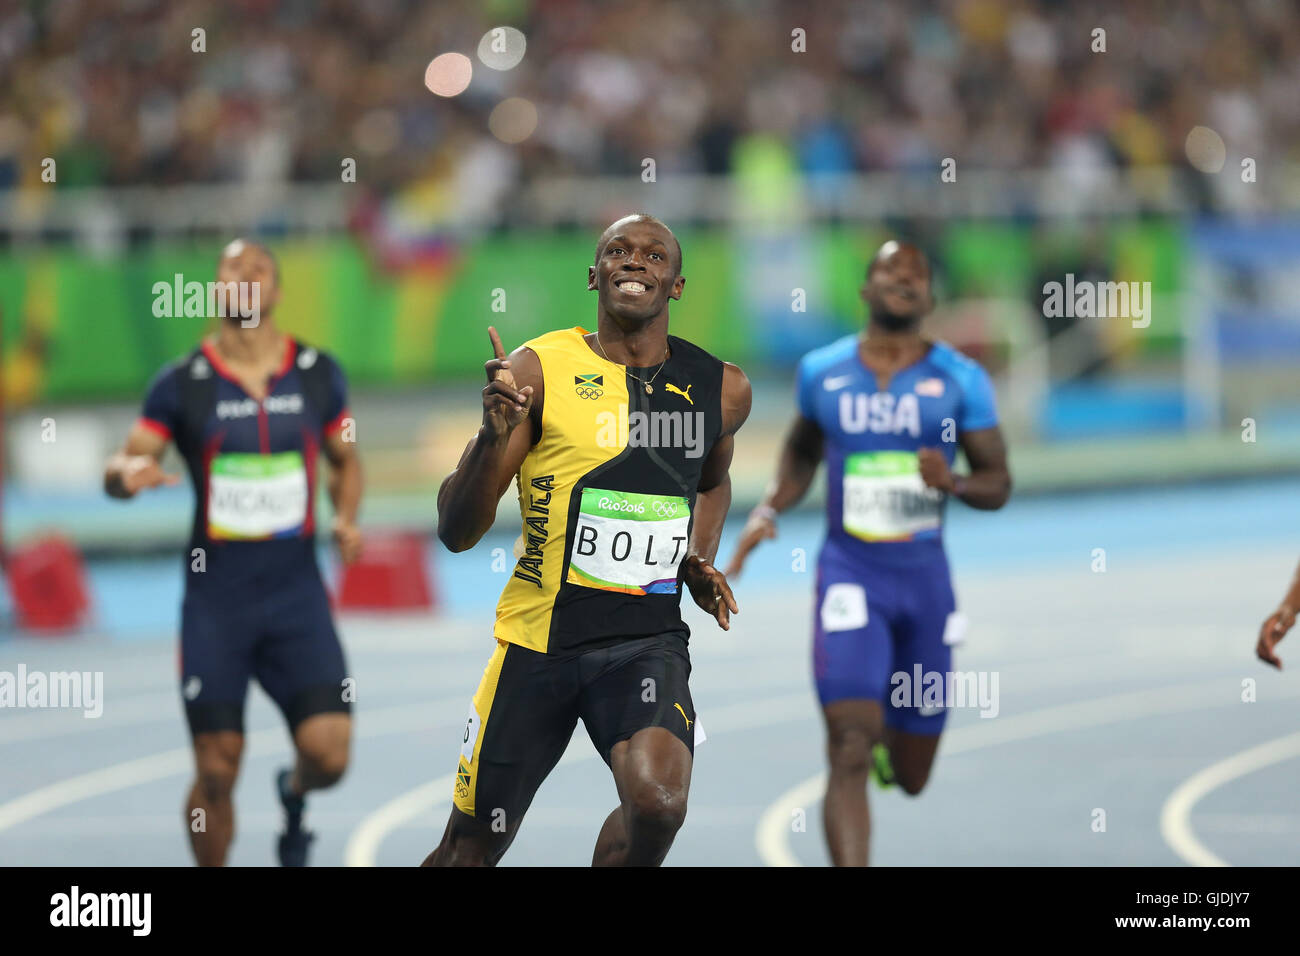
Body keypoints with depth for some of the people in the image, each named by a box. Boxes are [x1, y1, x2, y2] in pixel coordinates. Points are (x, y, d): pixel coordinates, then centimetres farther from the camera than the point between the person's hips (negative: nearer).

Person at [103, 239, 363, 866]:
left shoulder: (318, 375, 4)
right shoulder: (182, 384, -1)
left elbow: (346, 462, 17)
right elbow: (119, 468, 1)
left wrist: (346, 519, -2)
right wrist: (126, 473, -23)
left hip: (295, 591, 1)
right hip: (216, 596, -1)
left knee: (328, 753, -12)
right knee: (216, 772, -1)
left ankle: (294, 794, 25)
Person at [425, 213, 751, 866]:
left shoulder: (720, 389, 4)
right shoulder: (537, 371, -7)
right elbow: (455, 532, -9)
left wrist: (698, 566, 11)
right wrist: (496, 433, -25)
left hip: (647, 638, 1)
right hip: (539, 635, -1)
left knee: (657, 804, -27)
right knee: (469, 850, 7)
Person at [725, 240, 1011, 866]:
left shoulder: (959, 381, 1)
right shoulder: (822, 372, 3)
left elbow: (997, 483, 3)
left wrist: (952, 483, -19)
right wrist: (769, 509, 4)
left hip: (924, 578, 2)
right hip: (850, 574, -2)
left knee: (910, 777, 13)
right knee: (851, 755, -19)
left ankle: (886, 733, 50)